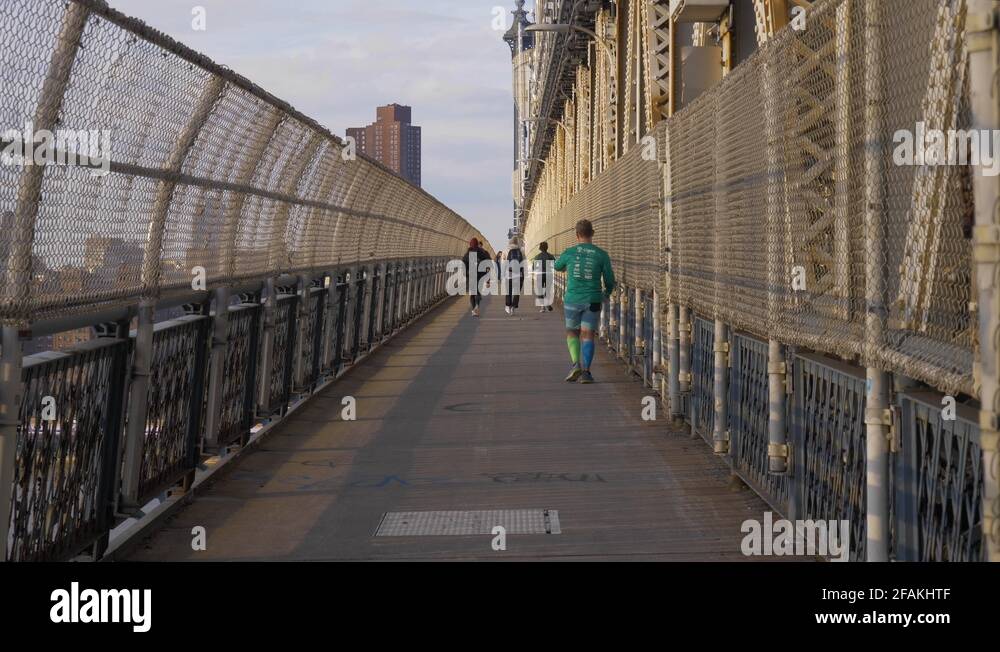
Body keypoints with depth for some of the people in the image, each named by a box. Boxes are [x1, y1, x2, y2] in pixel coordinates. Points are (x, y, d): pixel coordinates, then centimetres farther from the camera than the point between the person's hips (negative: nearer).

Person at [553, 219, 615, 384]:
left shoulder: (569, 253, -2)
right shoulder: (601, 255, -3)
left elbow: (558, 266, 20)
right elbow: (610, 280, 3)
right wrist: (607, 293, 26)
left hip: (573, 299, 0)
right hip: (592, 301, 0)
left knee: (572, 333, 15)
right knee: (587, 335, 5)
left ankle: (576, 364, -5)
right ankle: (585, 371, -5)